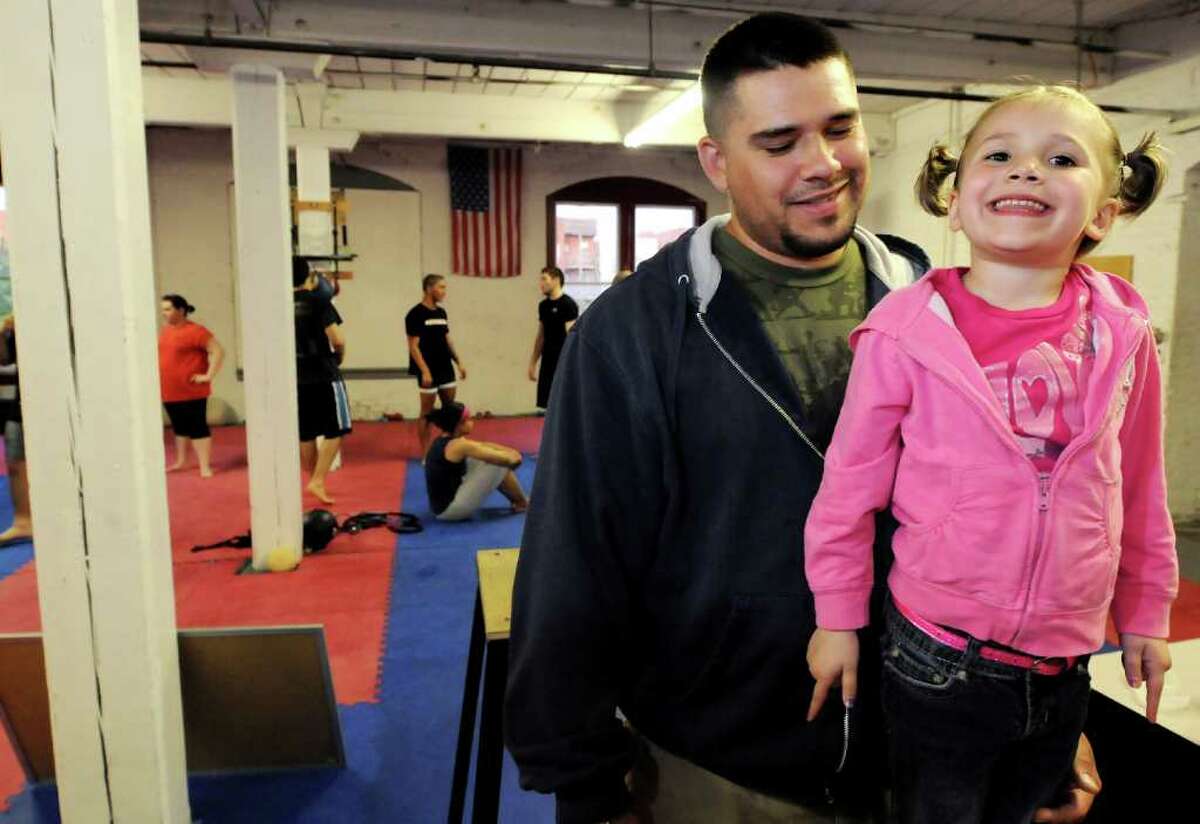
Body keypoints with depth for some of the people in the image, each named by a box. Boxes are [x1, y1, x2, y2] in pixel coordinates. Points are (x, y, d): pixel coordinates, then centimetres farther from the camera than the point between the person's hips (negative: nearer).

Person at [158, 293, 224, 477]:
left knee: (197, 427, -3)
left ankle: (205, 466, 1)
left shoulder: (195, 331, -13)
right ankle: (181, 461, 32)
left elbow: (218, 352, -17)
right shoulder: (164, 330, 10)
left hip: (191, 391, -7)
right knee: (179, 427, 19)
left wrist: (208, 376, -18)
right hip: (169, 391, 7)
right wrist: (159, 376, 18)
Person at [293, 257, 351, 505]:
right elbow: (338, 339, -18)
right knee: (335, 431, 0)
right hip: (324, 375, -6)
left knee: (306, 434, 13)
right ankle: (317, 481, -9)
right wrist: (340, 355, 2)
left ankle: (314, 481, 23)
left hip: (297, 378, 6)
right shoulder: (318, 301, -11)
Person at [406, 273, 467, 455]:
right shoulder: (415, 314, -10)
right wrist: (424, 371, -20)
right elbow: (413, 346, -14)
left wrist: (459, 362, 12)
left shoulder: (441, 312, 12)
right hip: (429, 372, -7)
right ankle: (426, 453, 8)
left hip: (446, 369, 7)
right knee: (427, 413, 0)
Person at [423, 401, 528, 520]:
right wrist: (512, 456, 6)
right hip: (450, 508, -10)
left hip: (443, 504, 10)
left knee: (484, 458, 14)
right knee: (500, 464, -9)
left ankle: (516, 499, 22)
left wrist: (510, 451, 9)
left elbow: (482, 445, 17)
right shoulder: (458, 446, -20)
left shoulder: (442, 441, 7)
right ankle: (523, 503, 14)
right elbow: (506, 460, -15)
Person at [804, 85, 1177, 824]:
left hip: (1066, 665, 4)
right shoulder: (906, 331, -15)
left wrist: (1145, 613, 13)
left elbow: (1140, 486, 8)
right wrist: (838, 618, -4)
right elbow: (850, 485, -9)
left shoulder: (1124, 334, -4)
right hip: (939, 664, -3)